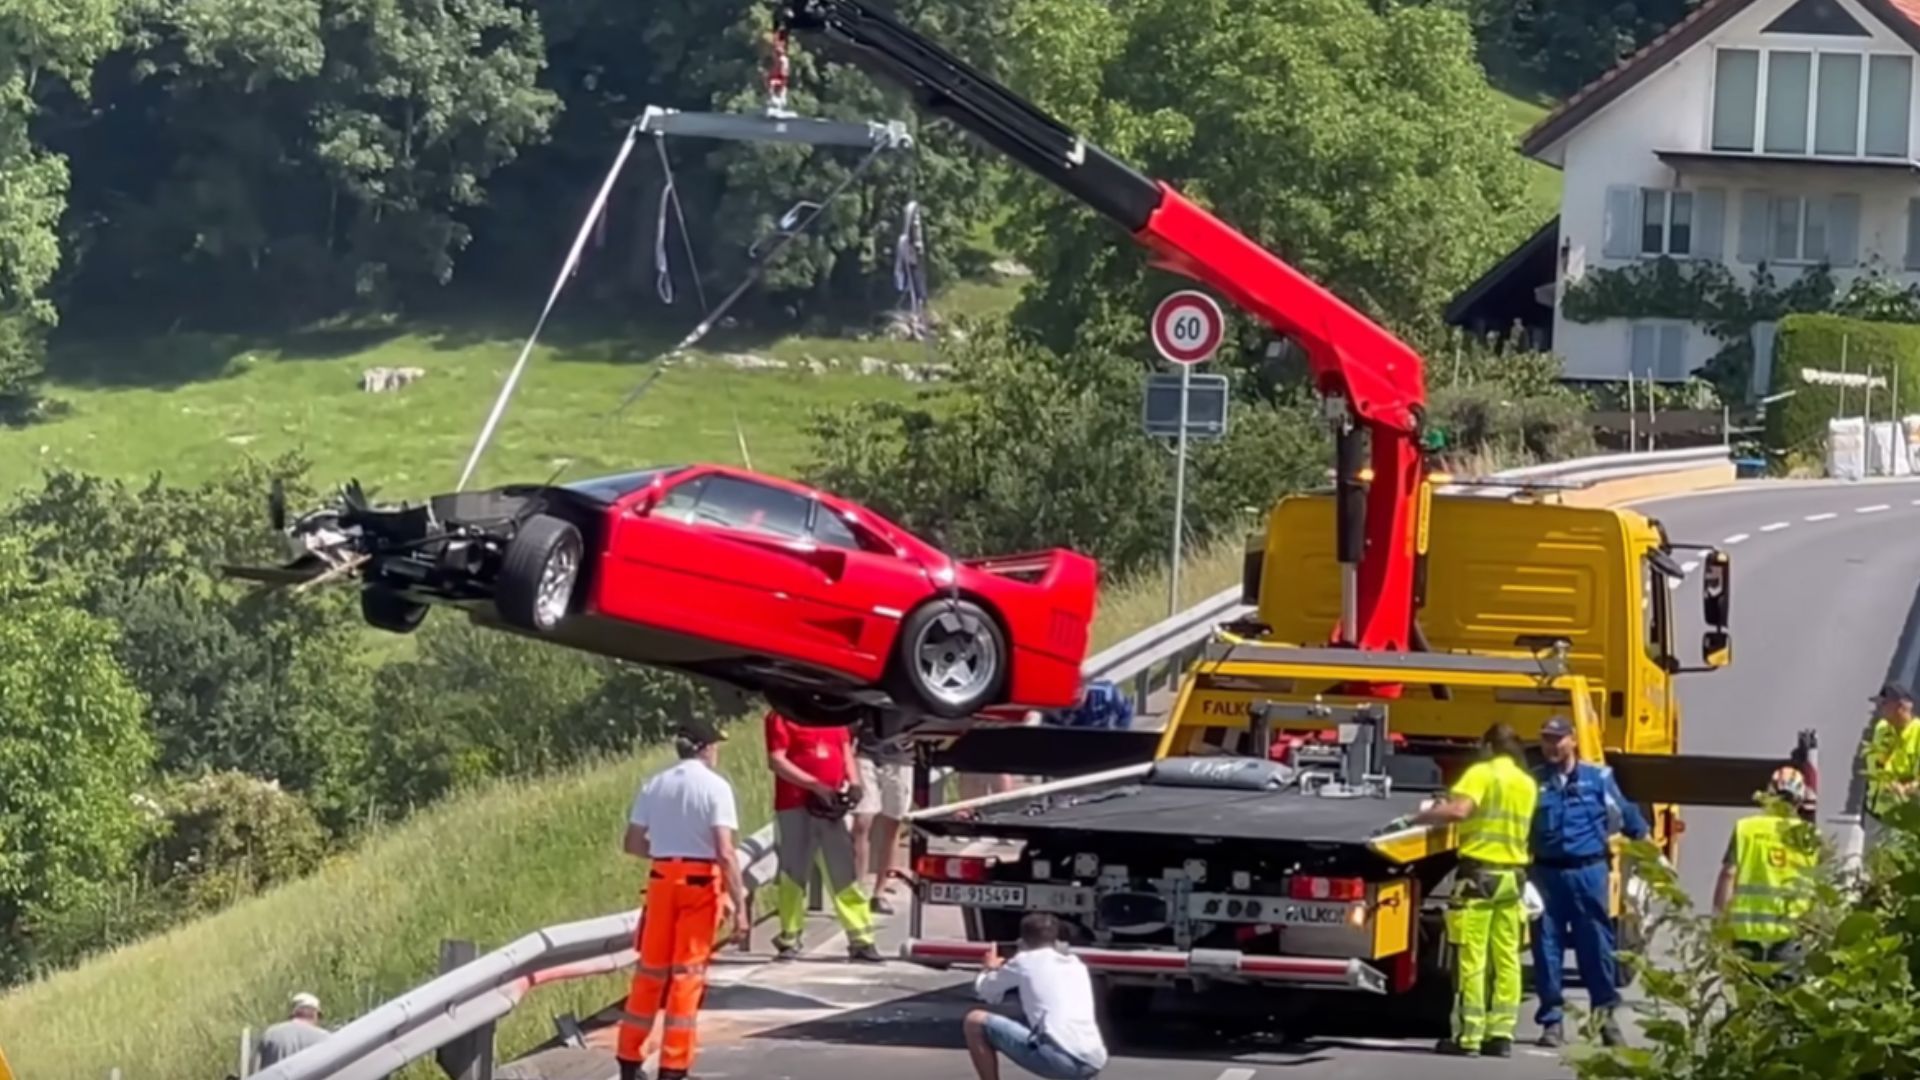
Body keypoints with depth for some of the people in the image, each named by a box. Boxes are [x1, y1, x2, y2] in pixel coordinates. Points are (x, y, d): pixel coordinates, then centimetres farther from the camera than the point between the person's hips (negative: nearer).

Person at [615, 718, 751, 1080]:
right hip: (701, 881, -4)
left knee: (650, 970, 14)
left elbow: (632, 844, 6)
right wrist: (739, 904, -14)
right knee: (687, 974, 1)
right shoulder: (714, 786, -9)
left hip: (662, 877, 4)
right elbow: (725, 852, -16)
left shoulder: (655, 785, 4)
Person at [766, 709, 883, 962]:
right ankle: (788, 941, 9)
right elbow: (777, 761, -11)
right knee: (793, 874, 0)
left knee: (845, 873, 5)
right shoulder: (781, 716, -4)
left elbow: (847, 751, 19)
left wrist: (853, 784, 0)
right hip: (795, 807, -5)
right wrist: (816, 786, -18)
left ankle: (861, 941, 7)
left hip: (832, 807, 5)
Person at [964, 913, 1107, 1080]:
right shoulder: (1076, 964, 27)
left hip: (1059, 1058, -6)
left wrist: (991, 970, 48)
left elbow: (983, 990, 25)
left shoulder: (1024, 961, 12)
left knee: (975, 1022, 6)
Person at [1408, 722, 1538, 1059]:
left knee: (1471, 957, -5)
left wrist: (1420, 817, -8)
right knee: (1507, 958, 7)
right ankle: (1501, 1033, 5)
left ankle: (1468, 1036, -7)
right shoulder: (1527, 784, 14)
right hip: (1513, 875, 6)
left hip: (1479, 871, -6)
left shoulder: (1482, 773, -6)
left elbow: (1459, 810, -21)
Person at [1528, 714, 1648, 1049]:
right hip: (1547, 873, 1)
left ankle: (1606, 1015, 12)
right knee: (1547, 946, 2)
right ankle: (1552, 1019, 8)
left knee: (1596, 944, 3)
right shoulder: (1534, 782, 5)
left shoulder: (1598, 778, 3)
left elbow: (1626, 815, 10)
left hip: (1589, 872, -1)